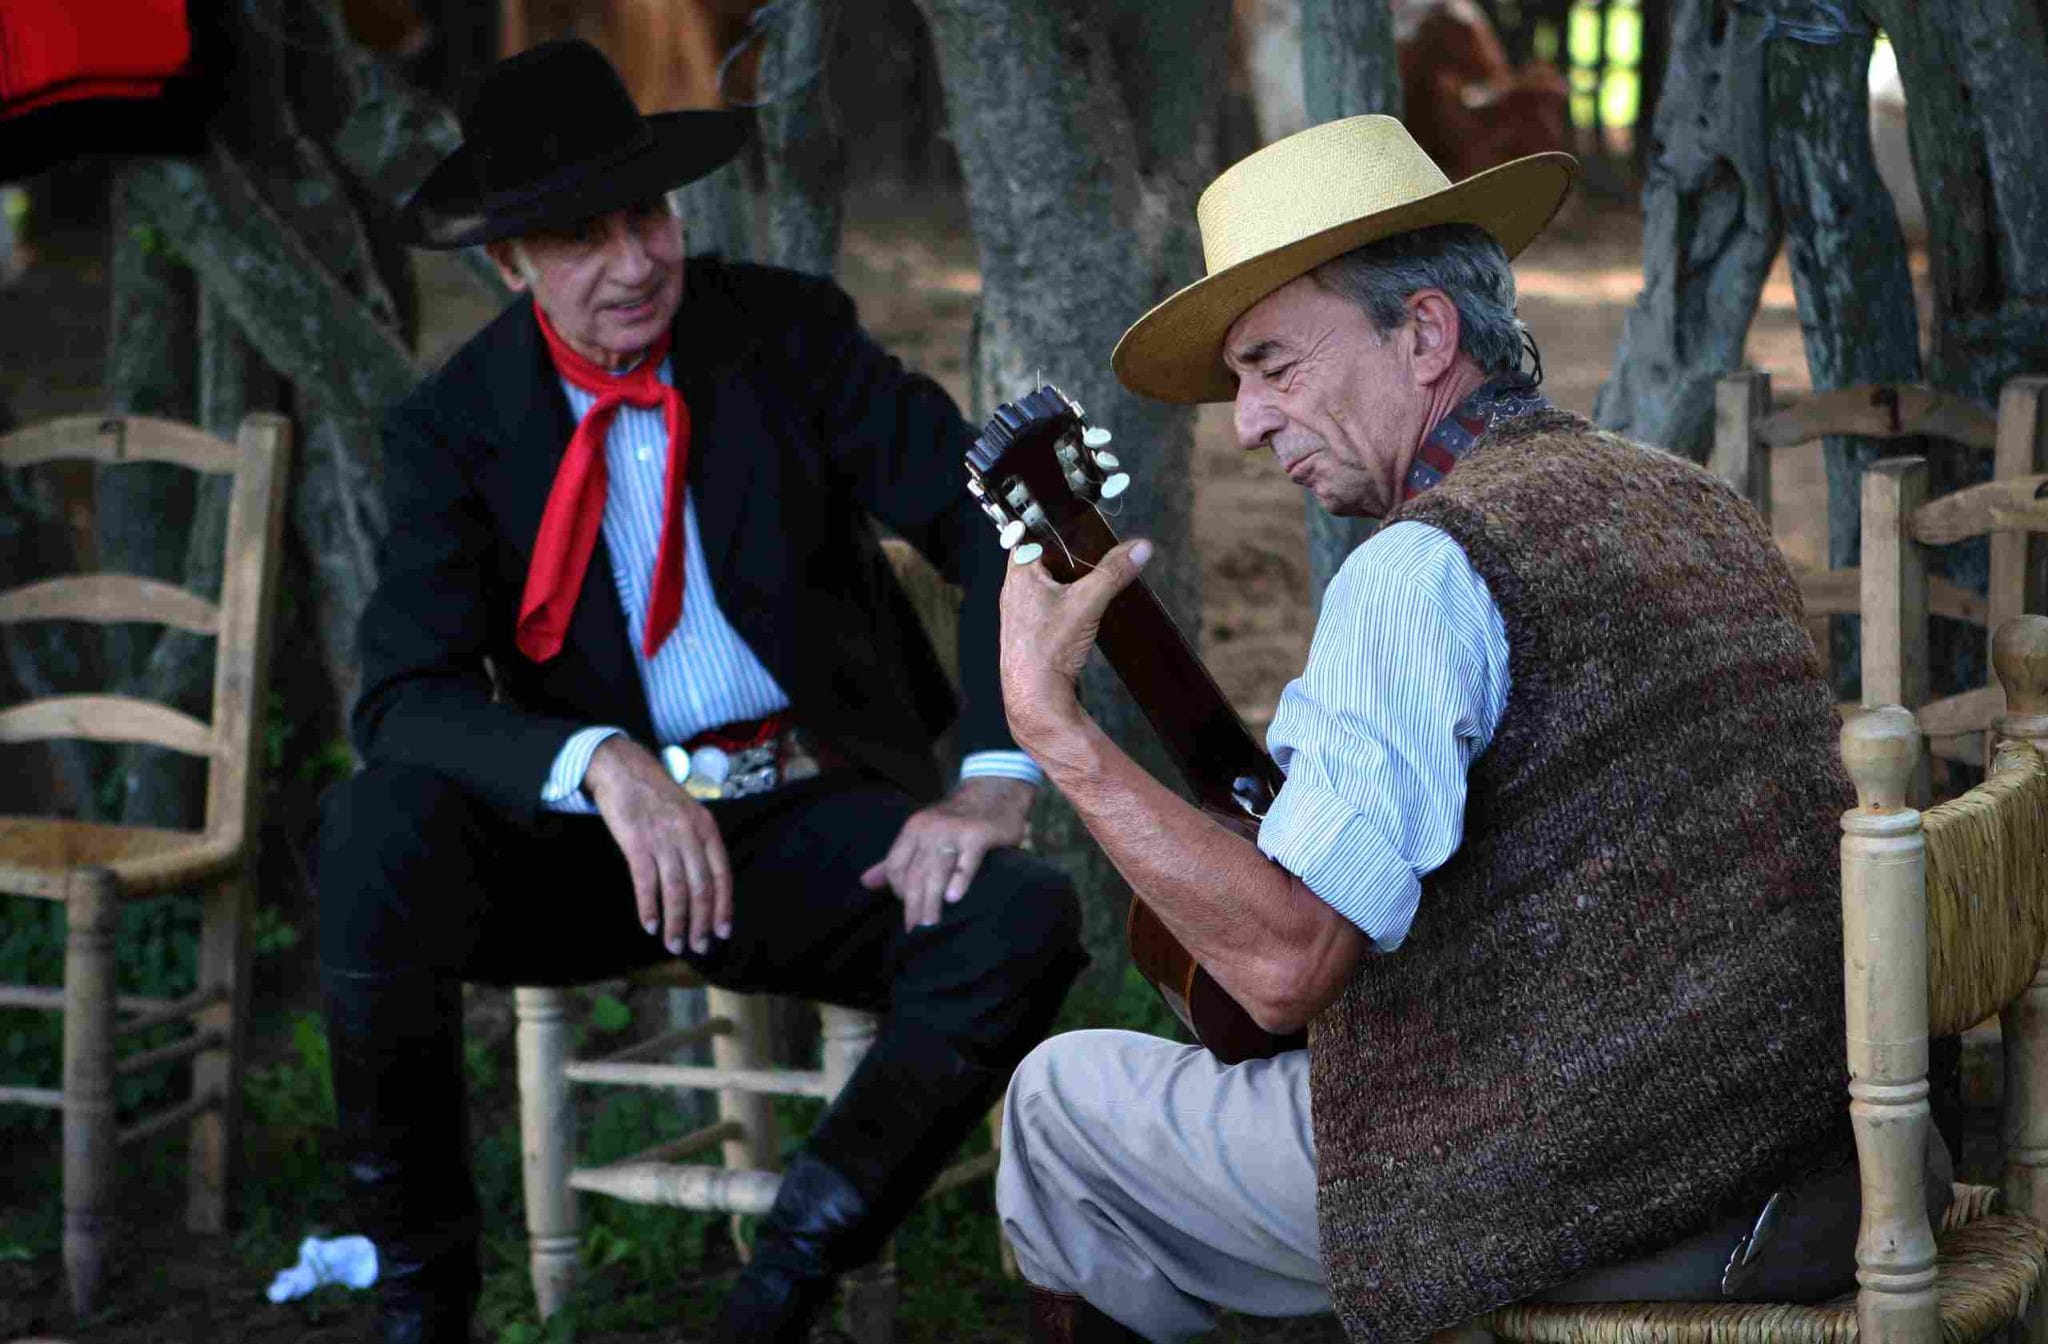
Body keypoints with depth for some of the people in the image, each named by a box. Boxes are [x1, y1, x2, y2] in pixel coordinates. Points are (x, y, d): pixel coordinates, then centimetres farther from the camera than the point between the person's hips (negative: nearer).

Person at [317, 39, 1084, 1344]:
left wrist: (994, 782, -21)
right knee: (382, 828, -32)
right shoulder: (454, 426, -2)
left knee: (1025, 922, -29)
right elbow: (406, 699, -14)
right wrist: (604, 763, -34)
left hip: (810, 831, 1)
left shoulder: (791, 333, -1)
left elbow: (998, 525, -7)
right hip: (593, 843, -1)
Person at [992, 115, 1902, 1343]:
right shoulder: (1702, 506, 10)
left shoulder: (1427, 568, -18)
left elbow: (1288, 964, -26)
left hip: (1566, 1204, -8)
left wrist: (1052, 724, -22)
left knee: (1063, 1095, 11)